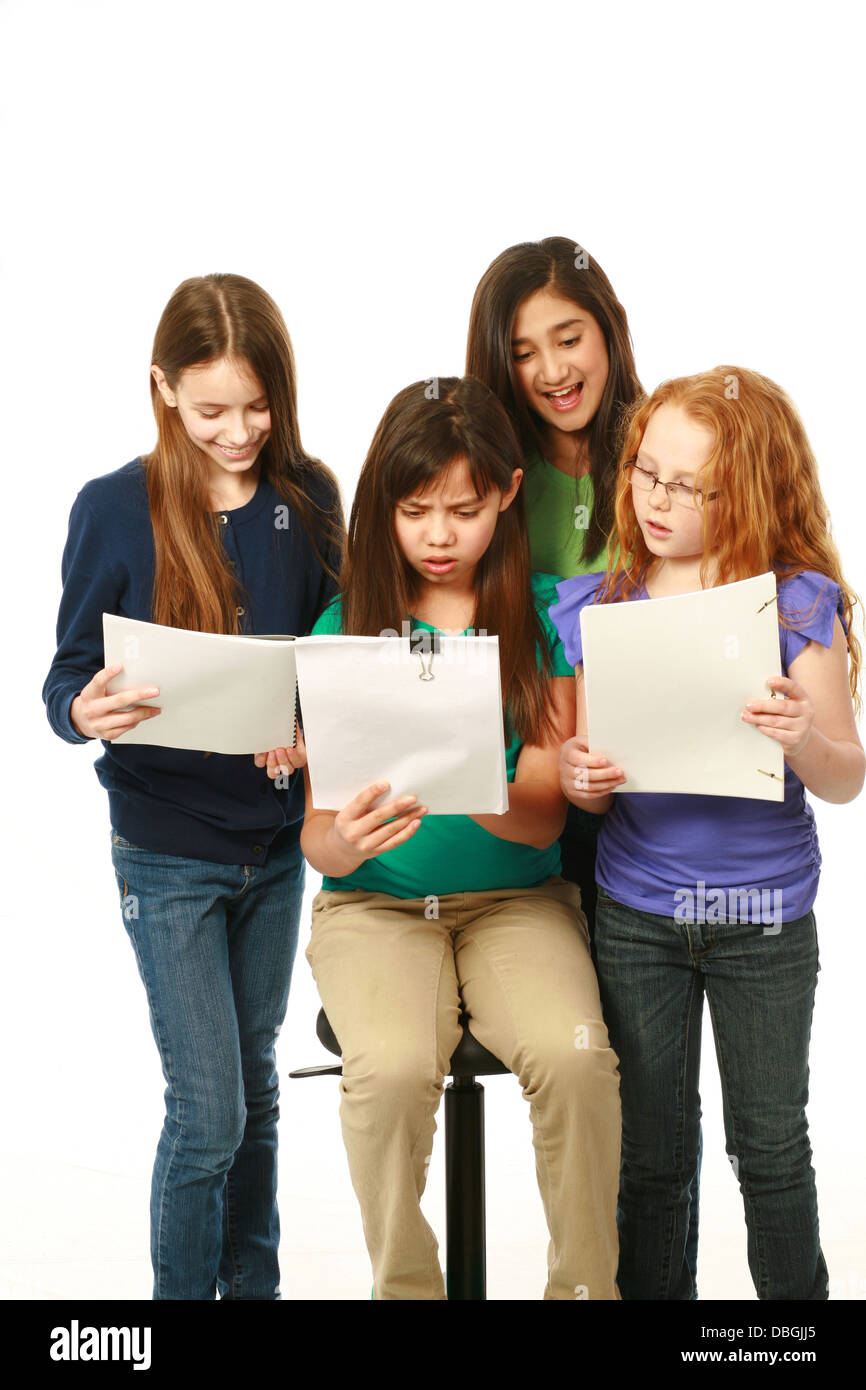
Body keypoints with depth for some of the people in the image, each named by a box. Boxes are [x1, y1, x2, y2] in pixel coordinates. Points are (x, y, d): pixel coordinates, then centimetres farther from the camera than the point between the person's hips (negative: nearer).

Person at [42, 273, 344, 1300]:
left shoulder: (309, 497, -2)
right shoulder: (114, 509, -11)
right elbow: (67, 676, -7)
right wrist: (87, 712, -30)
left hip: (277, 838, 4)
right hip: (168, 850, -3)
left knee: (254, 1085, 18)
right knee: (207, 1113, -3)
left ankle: (255, 1282, 35)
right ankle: (182, 1291, 17)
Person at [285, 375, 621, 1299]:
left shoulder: (543, 615, 1)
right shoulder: (347, 625, 0)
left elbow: (546, 815, -6)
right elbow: (315, 836, -4)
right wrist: (345, 840, -29)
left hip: (516, 894, 0)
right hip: (373, 901, 0)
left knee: (576, 1057, -29)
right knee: (392, 1068, -30)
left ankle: (587, 1284, -8)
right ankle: (403, 1284, -7)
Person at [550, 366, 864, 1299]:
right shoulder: (591, 607, -1)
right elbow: (578, 773, 1)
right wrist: (581, 777, -22)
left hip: (765, 916, -1)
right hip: (635, 917, 1)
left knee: (772, 1146, 10)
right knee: (652, 1153, 10)